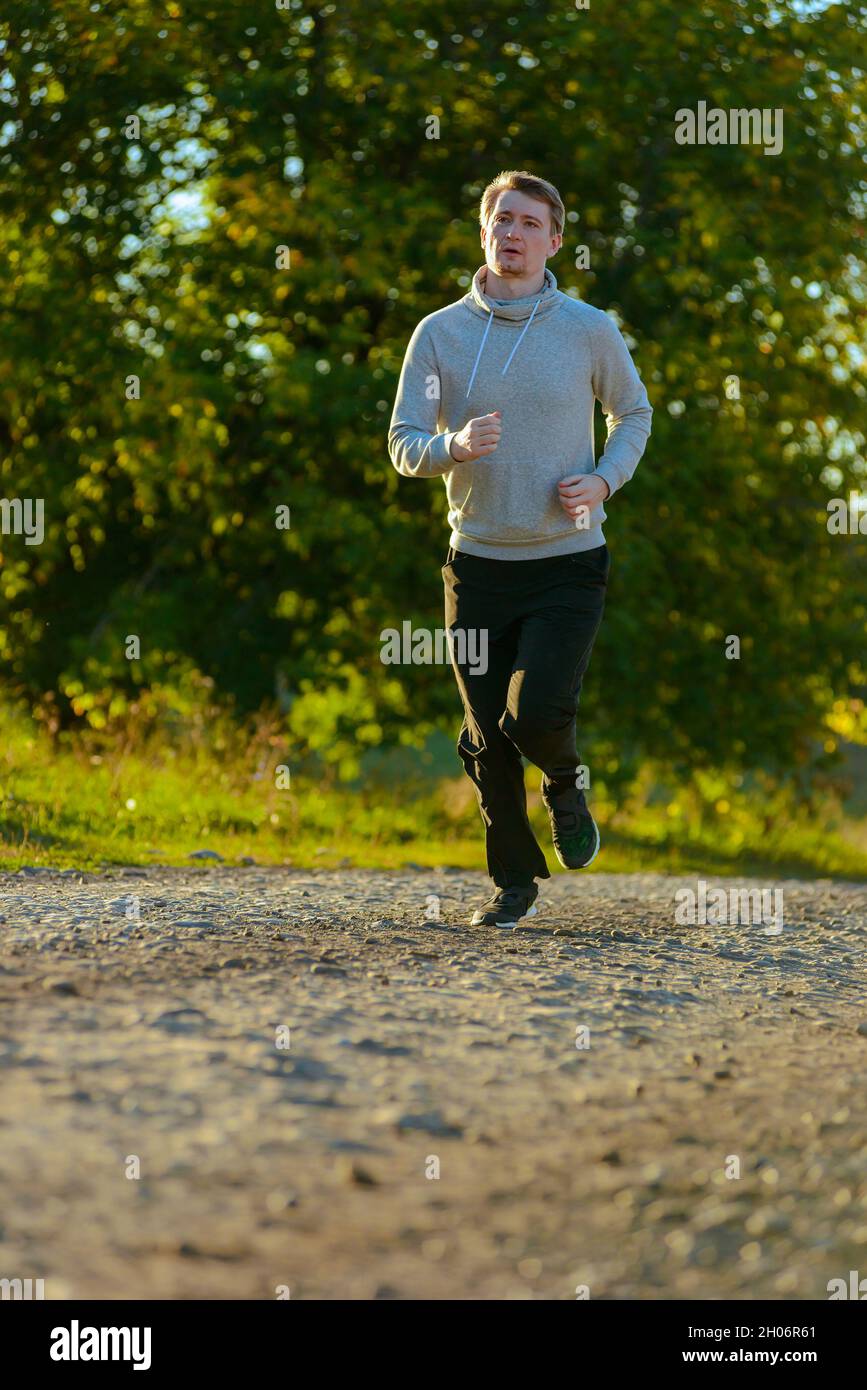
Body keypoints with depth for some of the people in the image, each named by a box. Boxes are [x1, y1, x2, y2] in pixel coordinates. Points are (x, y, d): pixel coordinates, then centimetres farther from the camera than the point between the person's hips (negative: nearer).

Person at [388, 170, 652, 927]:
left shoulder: (590, 330, 0)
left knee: (533, 714, -17)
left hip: (567, 561, -2)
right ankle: (515, 882, 22)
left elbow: (633, 414, 15)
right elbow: (403, 443, 1)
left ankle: (565, 782, 19)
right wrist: (455, 447, -22)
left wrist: (604, 478, -5)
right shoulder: (440, 333, 1)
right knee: (488, 741, 4)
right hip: (478, 563, 2)